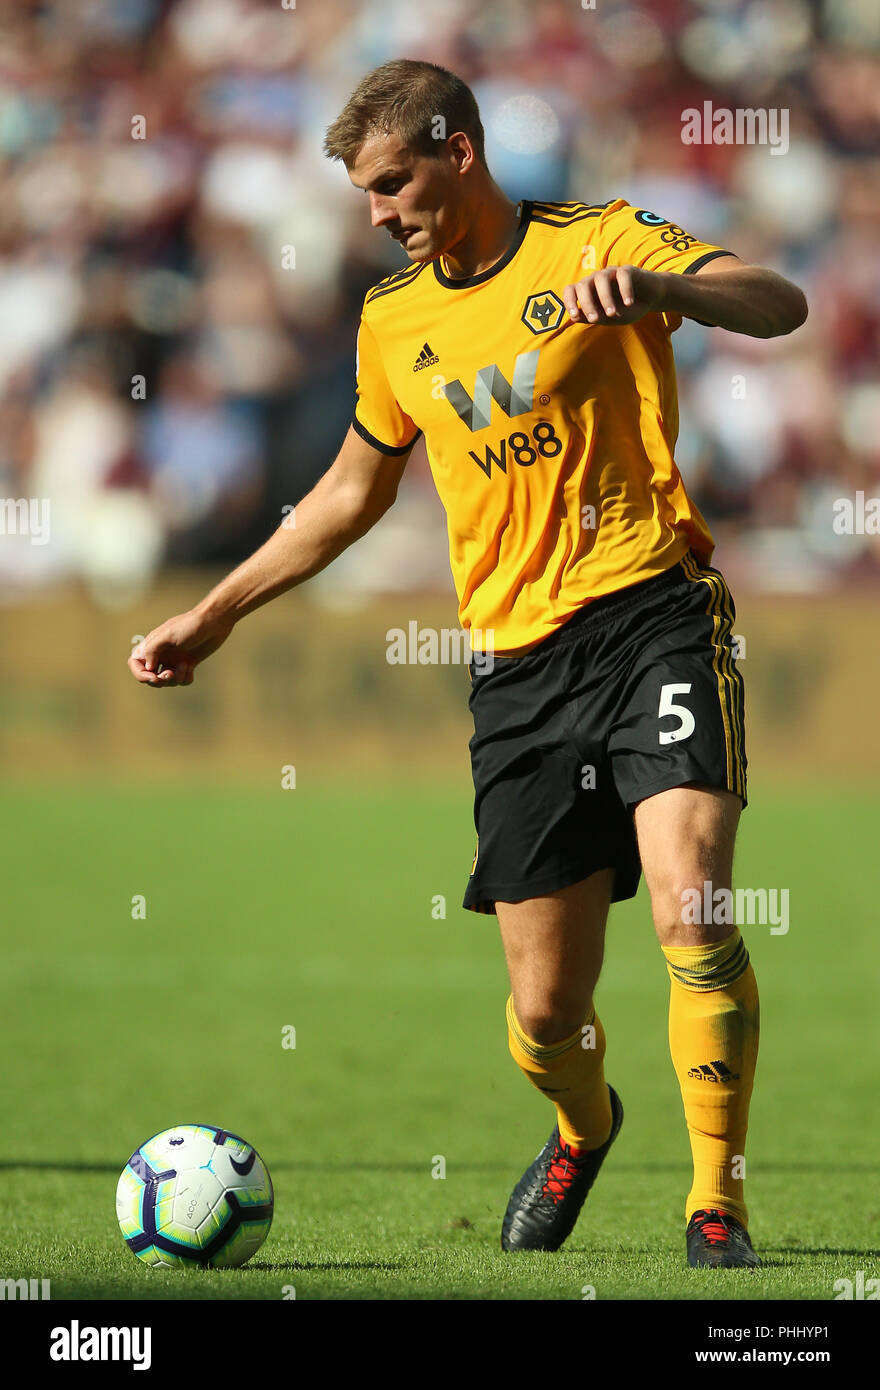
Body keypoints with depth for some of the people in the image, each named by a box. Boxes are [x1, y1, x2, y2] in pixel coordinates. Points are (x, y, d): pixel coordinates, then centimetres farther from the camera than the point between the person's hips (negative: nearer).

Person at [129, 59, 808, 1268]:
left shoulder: (598, 243, 0)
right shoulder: (394, 321, 16)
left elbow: (778, 304, -15)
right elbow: (352, 492, 30)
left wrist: (657, 286, -35)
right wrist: (214, 615, 30)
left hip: (652, 612, -4)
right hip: (516, 658, 4)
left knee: (690, 904, -25)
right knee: (545, 1011, 1)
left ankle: (717, 1206, -14)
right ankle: (582, 1130, 36)